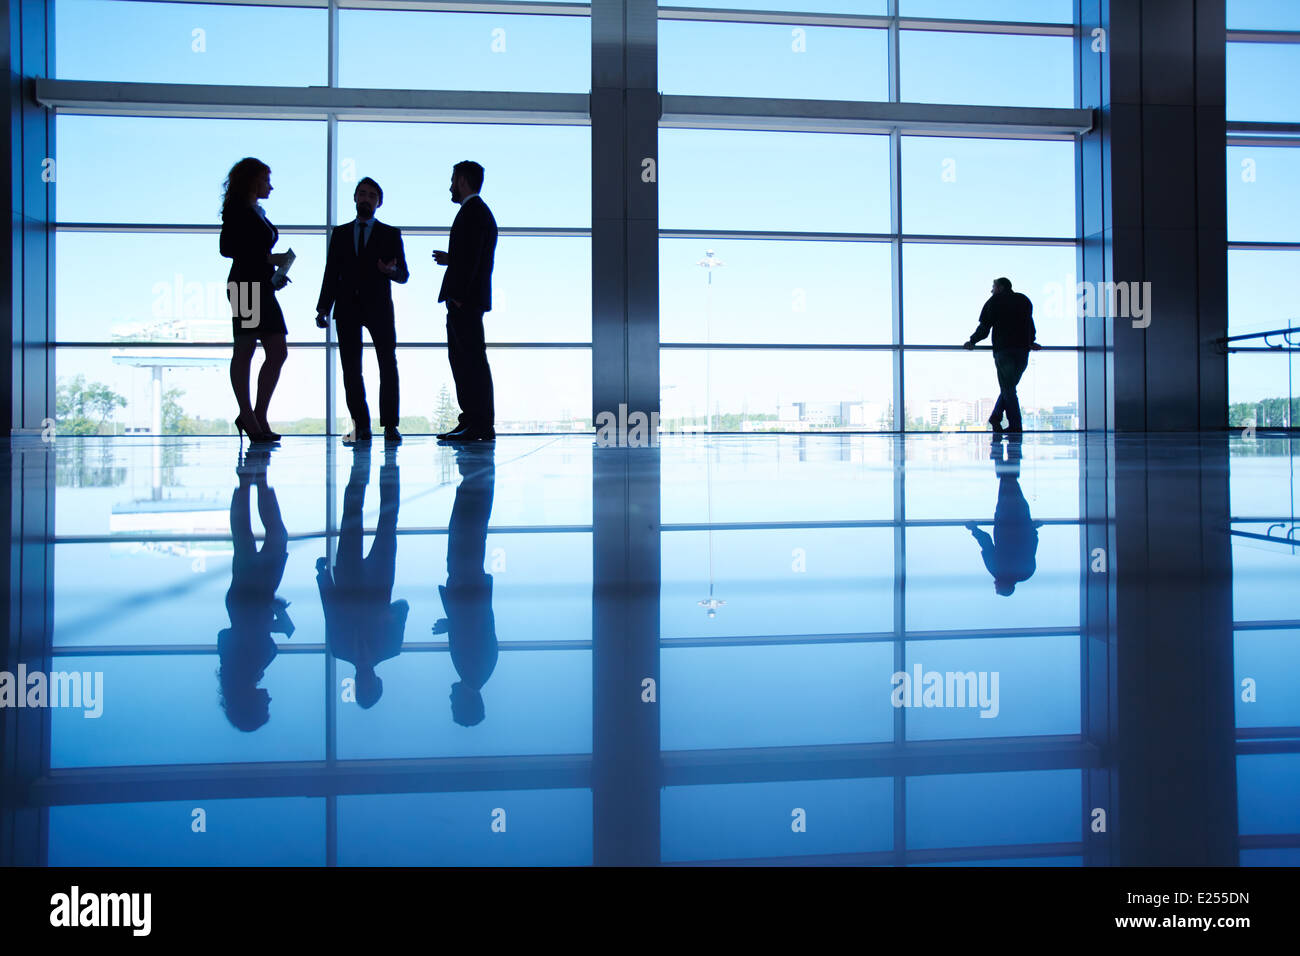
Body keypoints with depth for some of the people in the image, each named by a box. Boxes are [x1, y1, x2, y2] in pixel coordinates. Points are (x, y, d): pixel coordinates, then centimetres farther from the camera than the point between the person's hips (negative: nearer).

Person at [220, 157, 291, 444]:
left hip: (262, 288, 9)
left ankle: (259, 418, 6)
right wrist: (268, 258, -15)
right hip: (245, 286, -9)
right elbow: (227, 248, -12)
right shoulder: (236, 210, -3)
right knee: (245, 351, -4)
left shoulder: (258, 212, 22)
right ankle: (248, 416, 1)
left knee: (278, 354, 2)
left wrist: (275, 274, 10)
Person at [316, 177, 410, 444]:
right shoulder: (340, 233, 16)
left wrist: (392, 270, -18)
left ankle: (390, 425, -5)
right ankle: (361, 426, 4)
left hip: (378, 307, -2)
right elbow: (331, 273, 13)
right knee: (351, 368, -1)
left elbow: (404, 275, 6)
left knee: (388, 365, -8)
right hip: (347, 308, 2)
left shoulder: (390, 234, 11)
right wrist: (323, 308, 3)